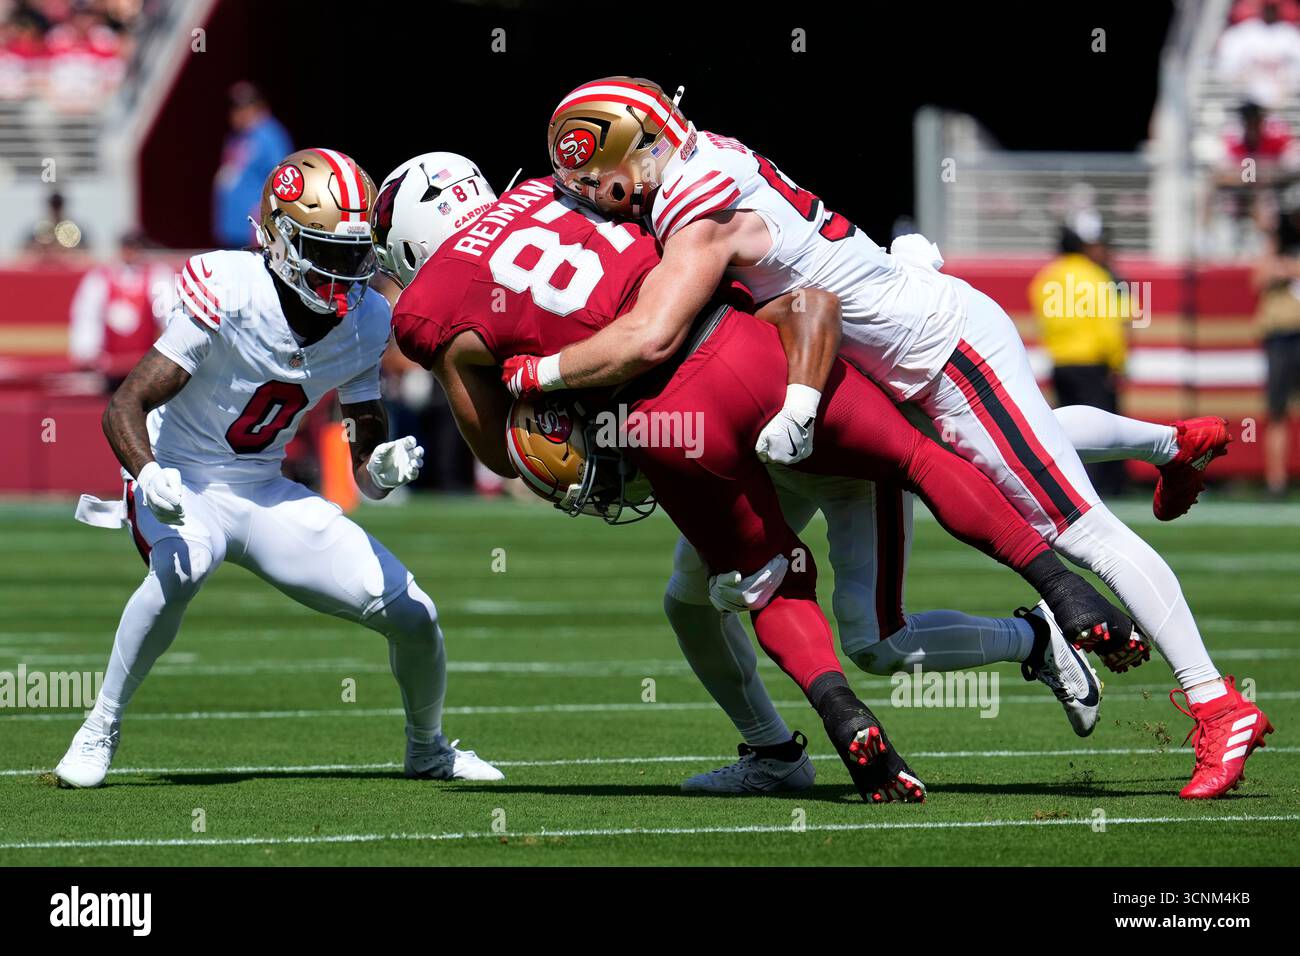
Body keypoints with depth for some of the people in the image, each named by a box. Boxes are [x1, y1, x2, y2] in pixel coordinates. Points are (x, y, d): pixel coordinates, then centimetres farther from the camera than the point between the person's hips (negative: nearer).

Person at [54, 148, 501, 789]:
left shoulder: (365, 322, -5)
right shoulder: (228, 296, -23)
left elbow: (366, 470, 2)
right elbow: (125, 407, -24)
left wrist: (385, 468, -23)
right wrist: (148, 475, -44)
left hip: (266, 495, 5)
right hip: (184, 487, -5)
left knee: (412, 616, -4)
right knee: (182, 568, -40)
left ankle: (428, 751, 27)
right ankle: (100, 730, -20)